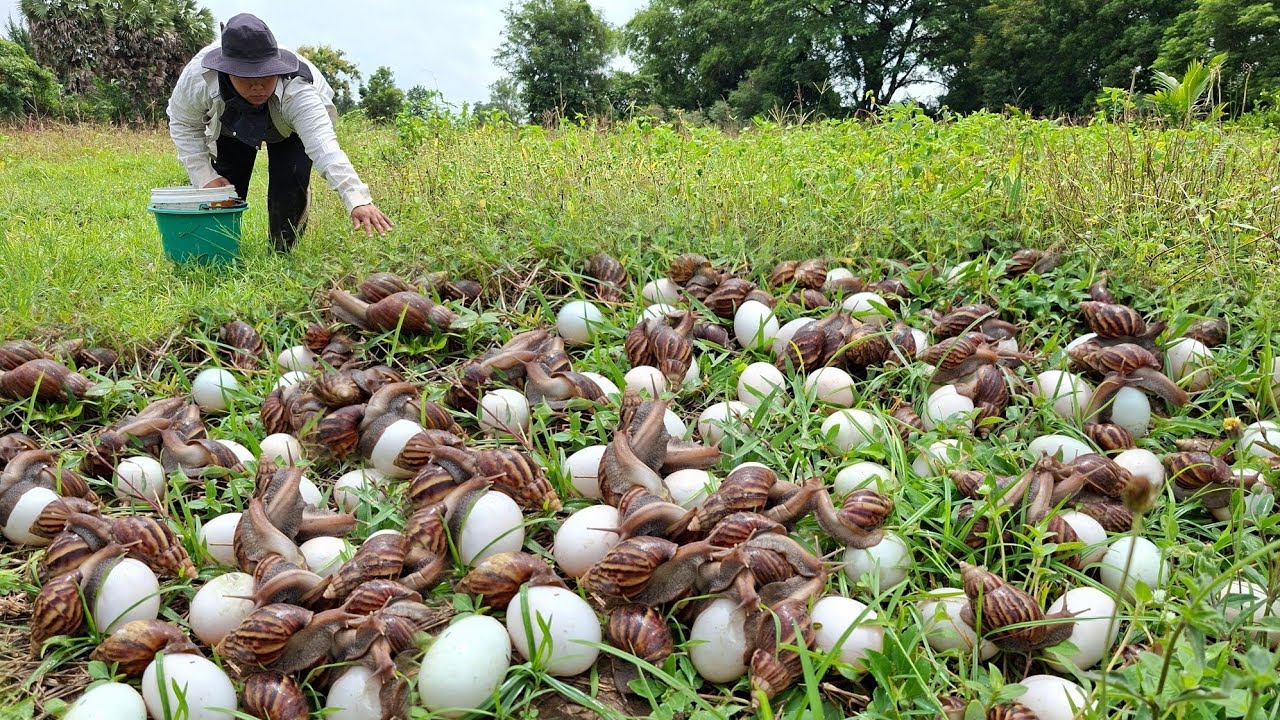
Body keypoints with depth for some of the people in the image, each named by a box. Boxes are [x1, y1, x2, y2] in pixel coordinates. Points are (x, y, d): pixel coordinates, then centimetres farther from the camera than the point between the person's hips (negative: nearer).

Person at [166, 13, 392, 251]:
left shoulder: (296, 89, -46)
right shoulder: (198, 76, -36)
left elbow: (324, 146, -60)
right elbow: (183, 124, -15)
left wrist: (358, 201, -74)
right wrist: (204, 176, -24)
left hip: (291, 130, -2)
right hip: (230, 129, 3)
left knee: (290, 182, -23)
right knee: (224, 186, -8)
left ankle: (282, 253, 0)